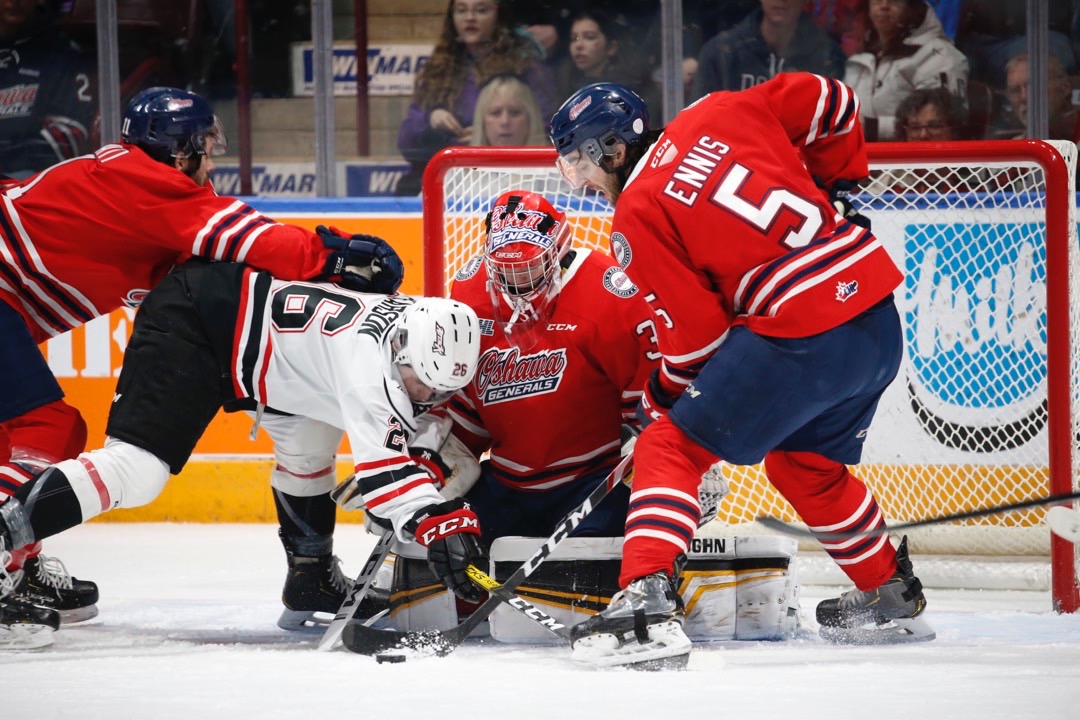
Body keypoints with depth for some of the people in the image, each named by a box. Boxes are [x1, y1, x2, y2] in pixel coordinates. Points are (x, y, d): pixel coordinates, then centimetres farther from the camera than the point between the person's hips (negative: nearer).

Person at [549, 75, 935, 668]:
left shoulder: (637, 214, -4)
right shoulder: (716, 115, 12)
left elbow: (695, 329, -4)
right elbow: (827, 102, 17)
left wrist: (663, 395, 14)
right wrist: (837, 185, 29)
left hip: (800, 338, -8)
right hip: (878, 312, 8)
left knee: (670, 448, -1)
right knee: (803, 463, 30)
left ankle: (647, 603, -18)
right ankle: (892, 595, 42)